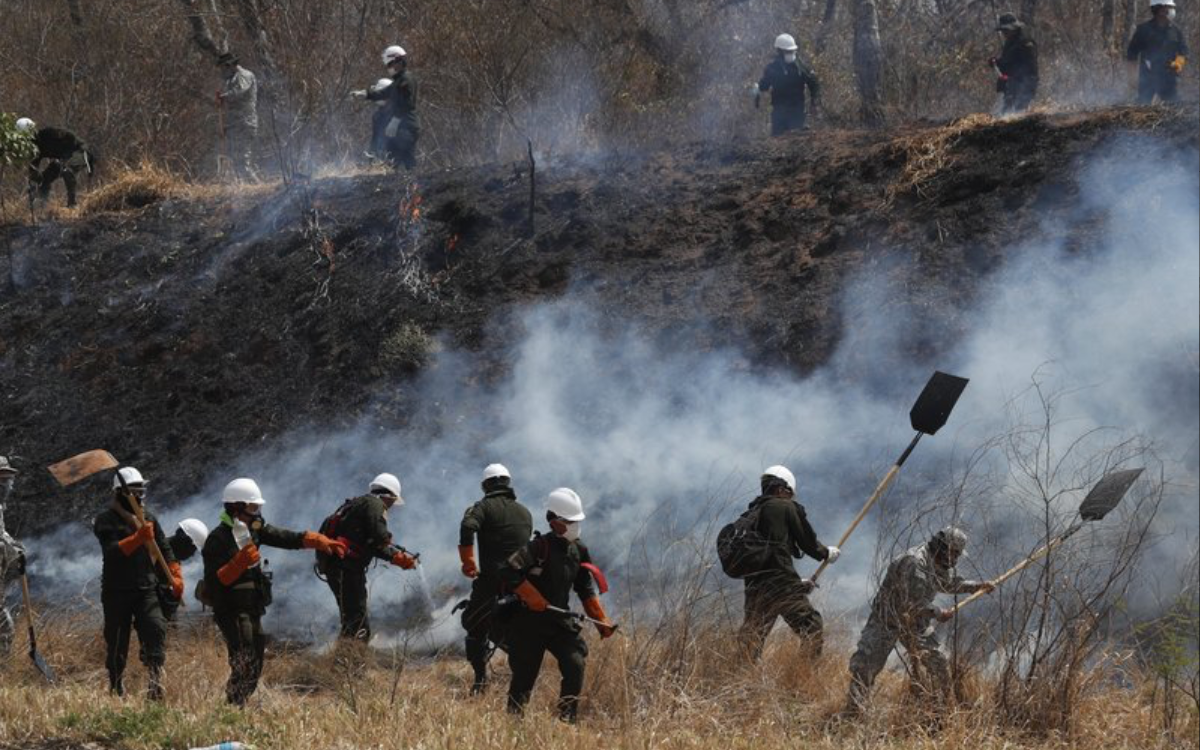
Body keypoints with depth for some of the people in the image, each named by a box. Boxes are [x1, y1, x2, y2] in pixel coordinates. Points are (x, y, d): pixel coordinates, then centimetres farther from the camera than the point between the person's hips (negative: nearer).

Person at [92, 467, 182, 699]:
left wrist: (175, 576, 7)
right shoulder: (106, 521, -5)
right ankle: (116, 687, 19)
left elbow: (165, 550, 18)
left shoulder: (148, 517, 12)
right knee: (117, 640, 4)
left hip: (147, 588, 3)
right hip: (117, 591, -3)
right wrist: (138, 538, -32)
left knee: (156, 628, -19)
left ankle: (155, 680, -23)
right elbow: (112, 551, -21)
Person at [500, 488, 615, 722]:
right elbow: (508, 571, -27)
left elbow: (586, 590, 16)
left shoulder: (578, 551, 6)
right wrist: (536, 601, -25)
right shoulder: (539, 547, -16)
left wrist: (602, 621, 9)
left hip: (560, 620, 5)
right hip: (530, 623, -5)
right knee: (524, 676, 1)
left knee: (575, 666, -11)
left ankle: (567, 721, -5)